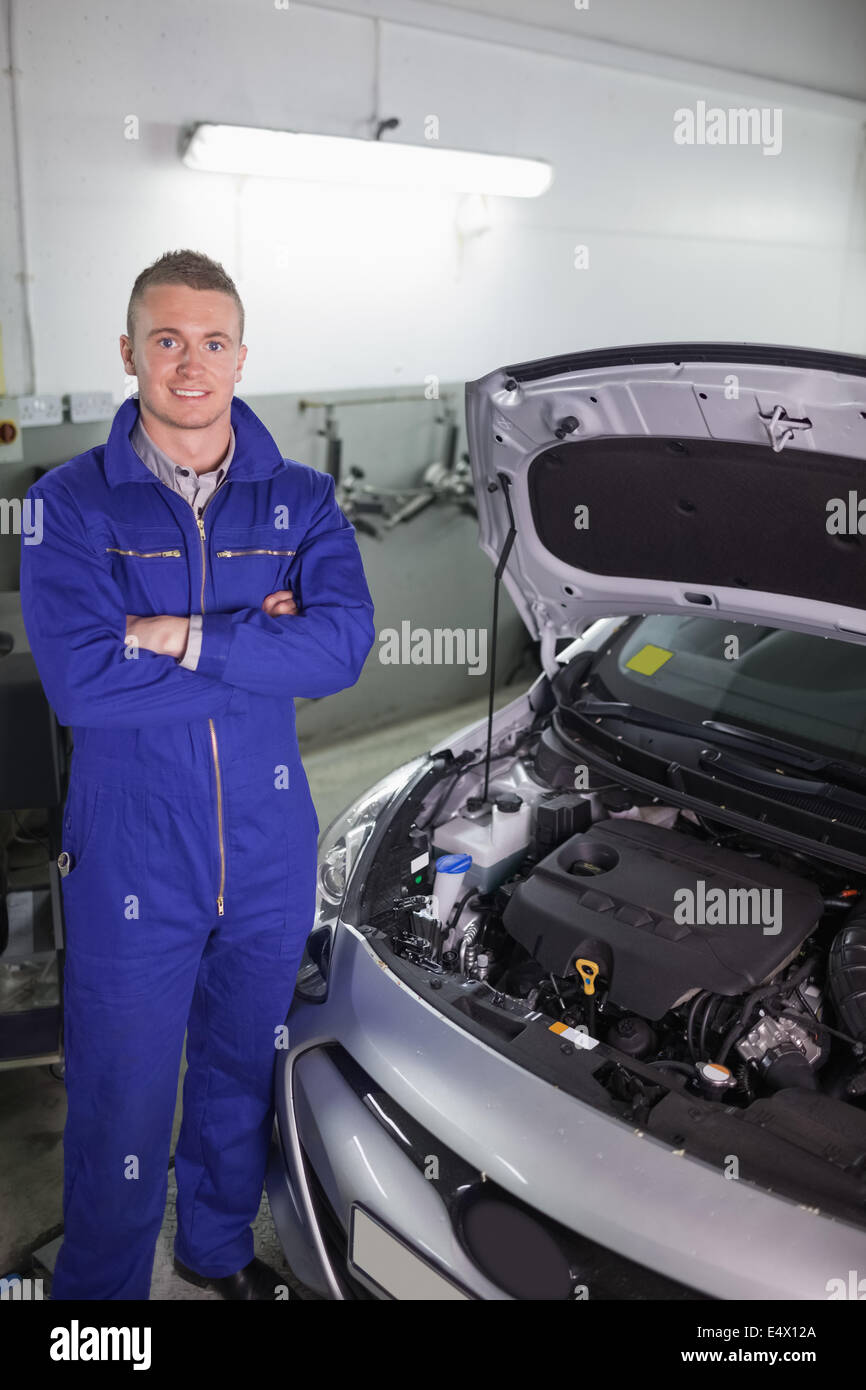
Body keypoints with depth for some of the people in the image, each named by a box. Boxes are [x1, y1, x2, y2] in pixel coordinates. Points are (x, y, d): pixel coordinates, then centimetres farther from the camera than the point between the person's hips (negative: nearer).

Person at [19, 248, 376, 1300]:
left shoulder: (301, 499, 1)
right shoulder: (72, 503, -6)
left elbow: (343, 646, -15)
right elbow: (78, 683, -20)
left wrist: (184, 638, -21)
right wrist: (261, 646, -17)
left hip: (272, 850, 3)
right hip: (130, 857, -3)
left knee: (242, 1075, 23)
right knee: (119, 1103, 11)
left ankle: (219, 1245, 49)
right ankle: (102, 1285, 37)